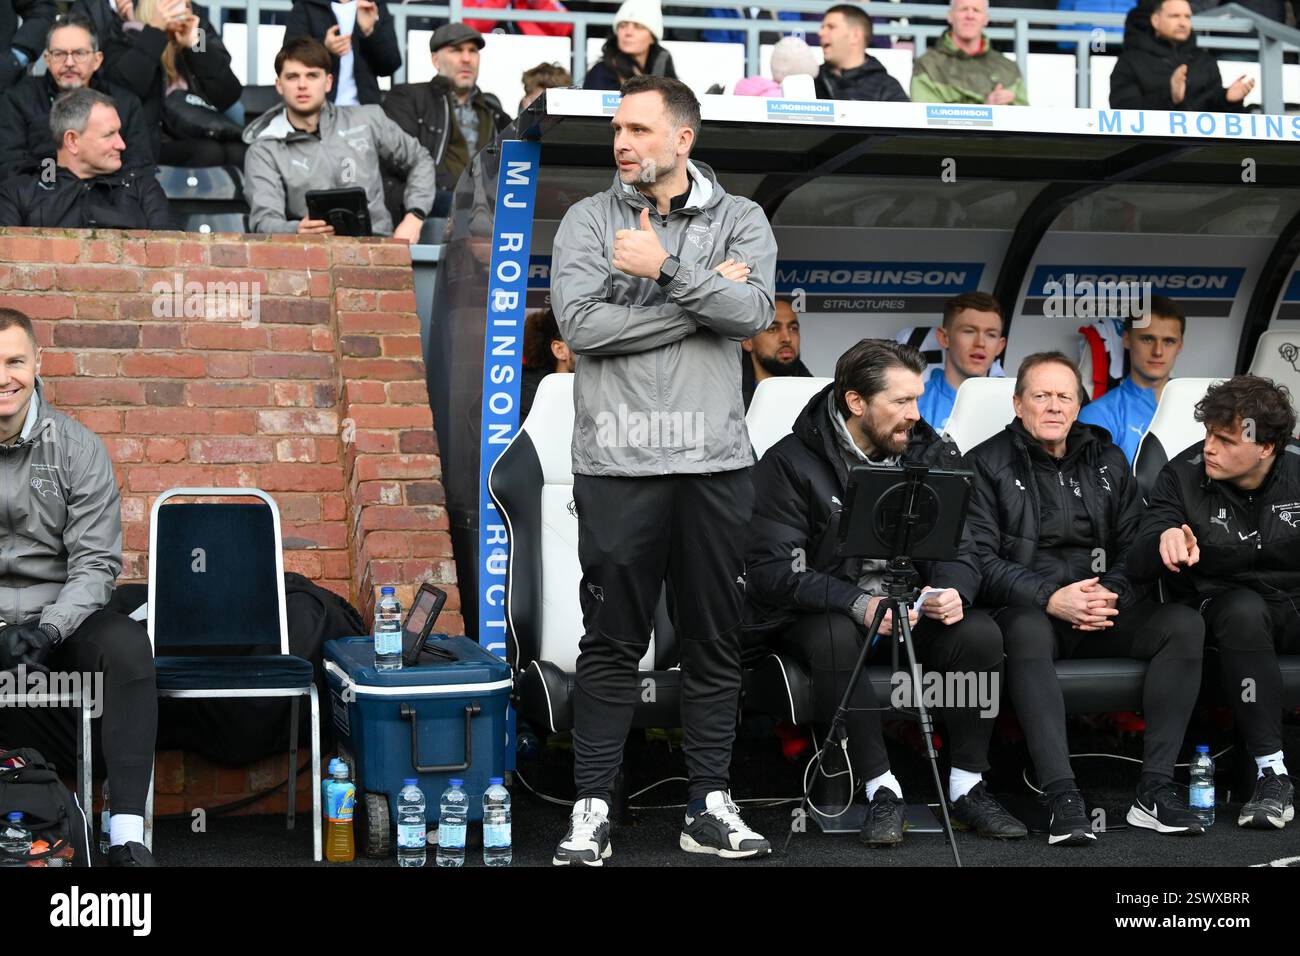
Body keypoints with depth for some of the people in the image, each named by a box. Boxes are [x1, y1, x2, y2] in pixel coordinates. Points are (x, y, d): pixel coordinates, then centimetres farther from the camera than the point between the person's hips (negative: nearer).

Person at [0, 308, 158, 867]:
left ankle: (126, 836, -32)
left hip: (59, 612, 0)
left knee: (126, 646, -32)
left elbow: (96, 563, -2)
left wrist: (48, 629, -20)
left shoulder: (76, 447, 0)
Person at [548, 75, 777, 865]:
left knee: (715, 642, 8)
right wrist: (703, 298, -9)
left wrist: (665, 267, -14)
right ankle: (593, 809, 10)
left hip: (716, 464, 2)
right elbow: (580, 323, -11)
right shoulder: (589, 220, 4)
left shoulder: (740, 220, 7)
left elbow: (755, 311, -10)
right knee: (613, 644, 3)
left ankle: (710, 806, 18)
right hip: (618, 465, -1)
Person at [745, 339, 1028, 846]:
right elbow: (771, 570, -18)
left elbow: (959, 547, 2)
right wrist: (859, 605, -30)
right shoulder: (790, 462, -12)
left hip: (909, 607, 4)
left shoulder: (934, 455, 3)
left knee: (980, 634, -22)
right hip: (818, 613, -4)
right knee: (834, 638, -37)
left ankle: (968, 787, -10)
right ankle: (881, 791, -27)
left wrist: (953, 592, -23)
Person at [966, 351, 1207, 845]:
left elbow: (1136, 545, 11)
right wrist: (1050, 598, -20)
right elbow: (979, 559, -7)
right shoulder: (987, 465, 2)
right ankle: (1062, 798, -43)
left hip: (1106, 609, 4)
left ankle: (1155, 789, -24)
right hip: (1026, 607, -4)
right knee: (1027, 633, -40)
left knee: (1185, 624, -22)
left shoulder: (1107, 461, 15)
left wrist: (1111, 593, -11)